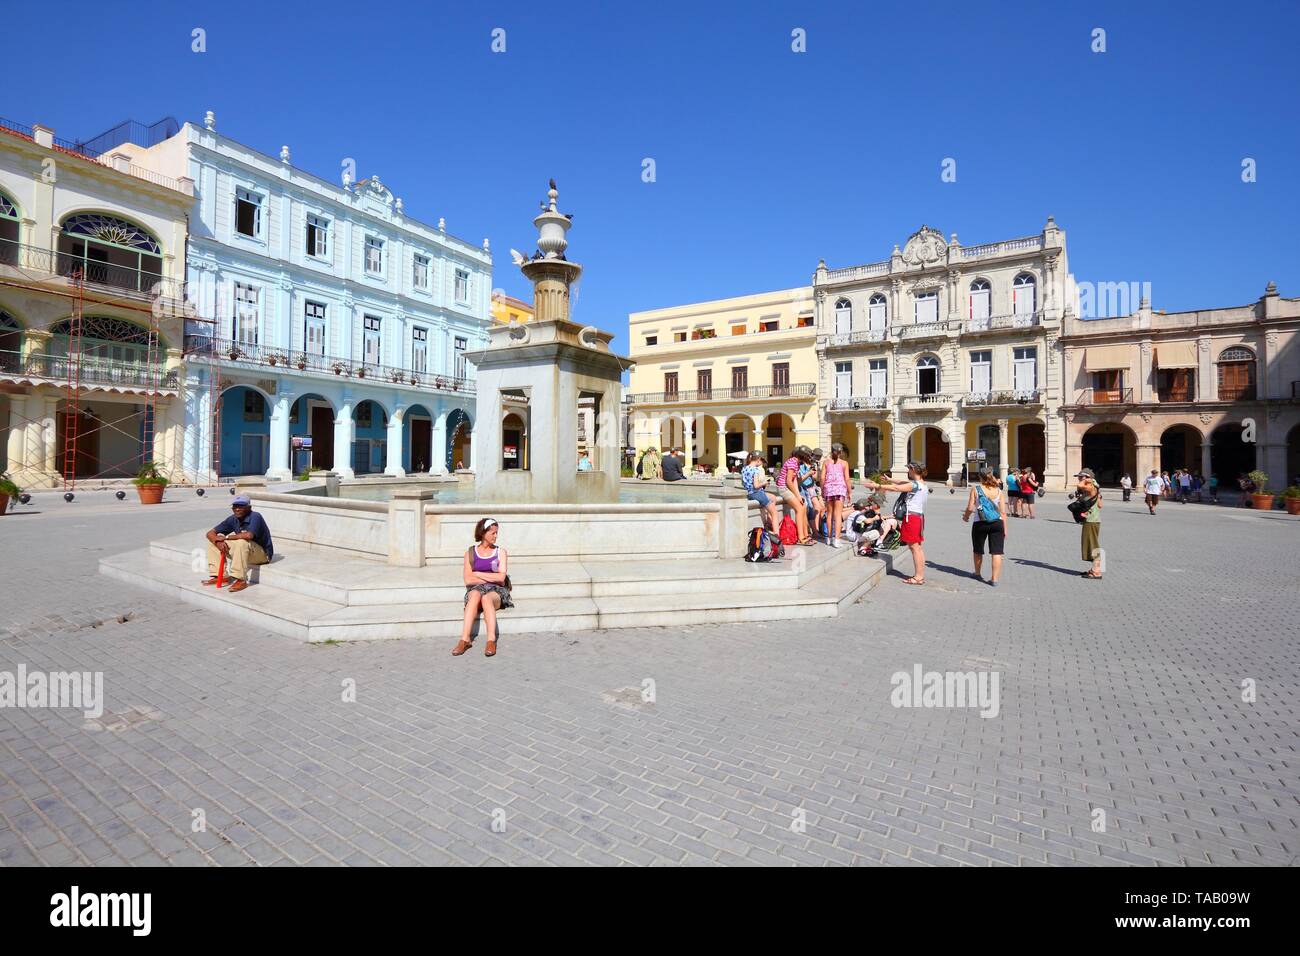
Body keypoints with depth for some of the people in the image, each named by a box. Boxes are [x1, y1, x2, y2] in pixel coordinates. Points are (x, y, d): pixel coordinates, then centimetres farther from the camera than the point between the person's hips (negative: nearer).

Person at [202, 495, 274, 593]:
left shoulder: (255, 517, -21)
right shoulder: (233, 519, 0)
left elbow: (249, 535, -40)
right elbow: (210, 533, 3)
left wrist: (226, 537, -23)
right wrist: (218, 542, -21)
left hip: (263, 553, -8)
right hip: (246, 553, 8)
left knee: (242, 542, -36)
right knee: (213, 540, 5)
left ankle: (241, 580, -28)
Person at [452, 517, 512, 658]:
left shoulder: (500, 552, 10)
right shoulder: (470, 553, 10)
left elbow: (501, 577, -5)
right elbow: (468, 580, -1)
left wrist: (477, 574, -3)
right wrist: (492, 578, -5)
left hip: (497, 591, 0)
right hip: (476, 589, 1)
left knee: (486, 598, -36)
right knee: (475, 594, -36)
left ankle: (491, 640, -48)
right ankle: (464, 639, -43)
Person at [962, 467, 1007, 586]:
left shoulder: (975, 489, -4)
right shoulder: (999, 491, 3)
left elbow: (970, 508, -7)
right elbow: (1003, 512, 1)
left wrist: (966, 516, 13)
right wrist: (1005, 529, 6)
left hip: (980, 524, -1)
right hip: (997, 523, 1)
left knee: (978, 551, 17)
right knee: (996, 552, 2)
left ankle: (978, 574, 33)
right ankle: (995, 579, 0)